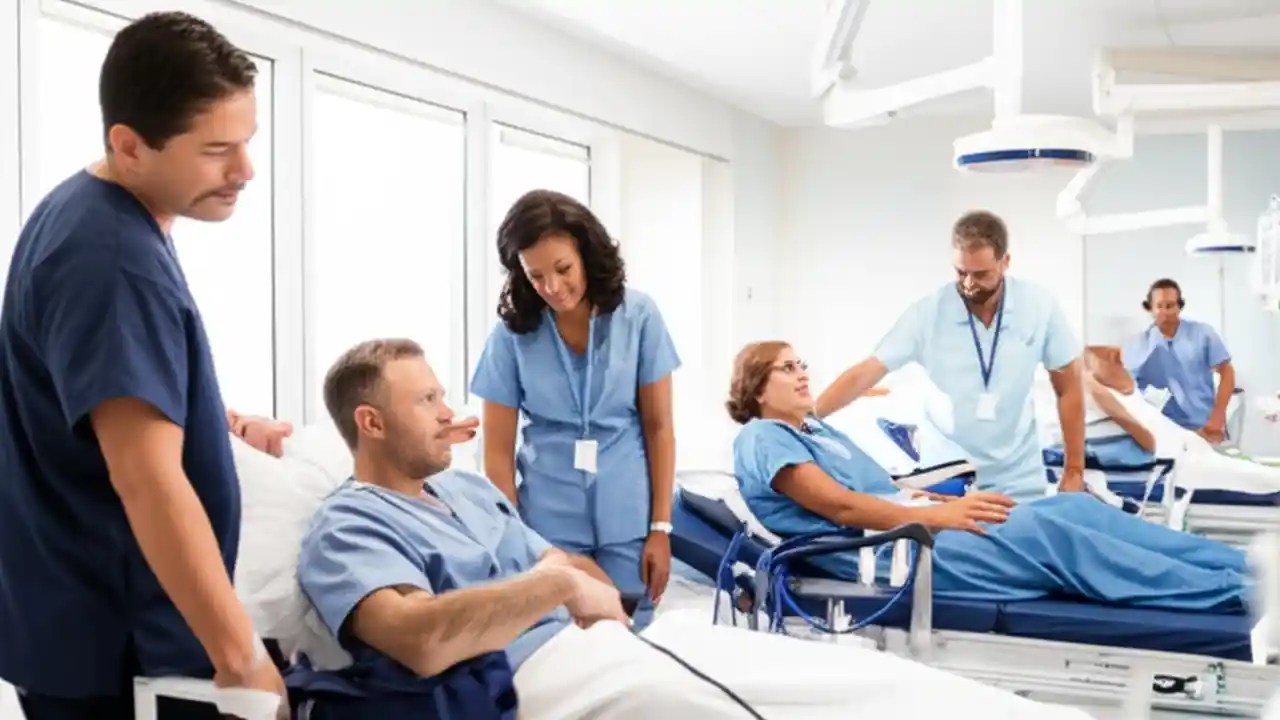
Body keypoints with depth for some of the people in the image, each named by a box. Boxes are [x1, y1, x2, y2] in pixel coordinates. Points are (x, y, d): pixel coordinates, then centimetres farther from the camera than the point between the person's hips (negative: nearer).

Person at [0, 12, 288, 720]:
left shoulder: (83, 210, 7)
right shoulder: (113, 257, -25)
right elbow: (145, 477, -31)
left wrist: (210, 418, 20)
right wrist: (241, 655, -28)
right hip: (119, 644, -9)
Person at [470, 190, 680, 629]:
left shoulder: (638, 316, -3)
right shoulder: (512, 334, -3)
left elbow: (659, 427, 0)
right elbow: (498, 451, 0)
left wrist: (660, 528, -3)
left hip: (628, 525, 0)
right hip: (548, 526, 0)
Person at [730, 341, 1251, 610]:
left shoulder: (817, 429, 27)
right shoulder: (761, 438, -2)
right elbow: (839, 505, -13)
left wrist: (948, 502, 4)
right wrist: (936, 515, -16)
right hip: (888, 549, -9)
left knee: (1074, 506, -7)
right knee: (1043, 532, -26)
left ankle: (1243, 569, -13)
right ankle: (1230, 593, -28)